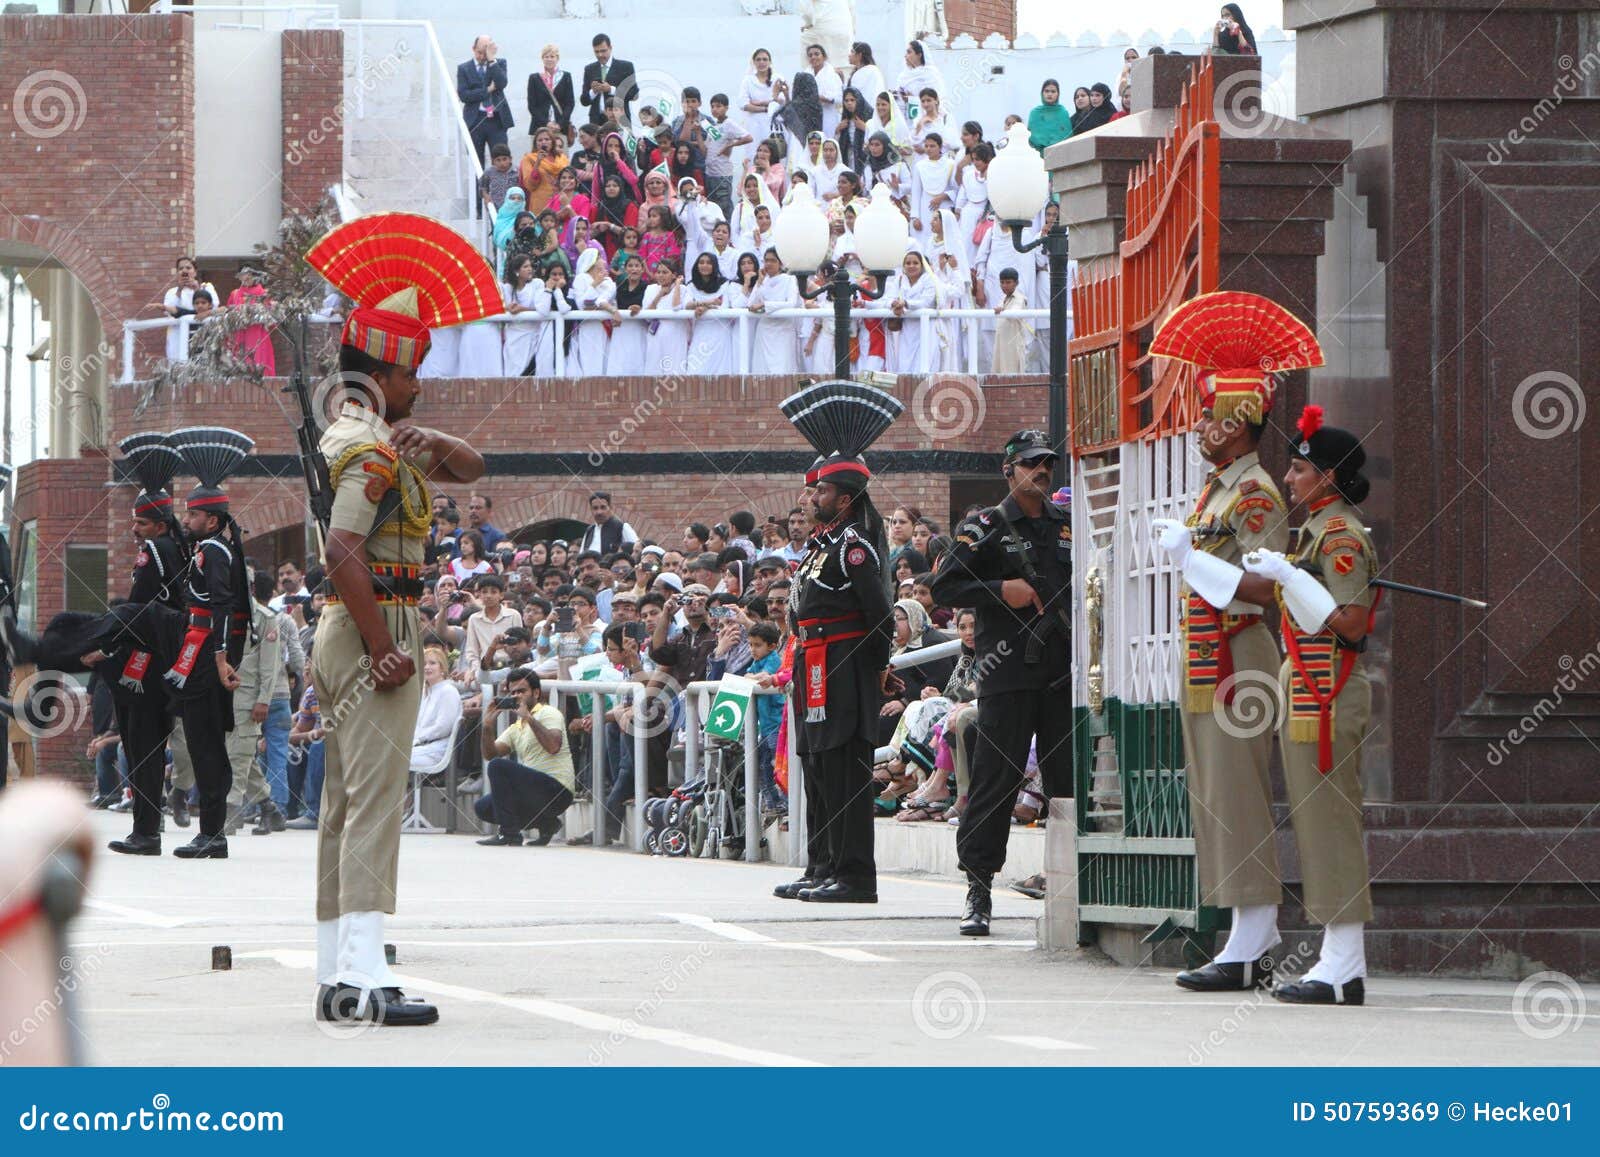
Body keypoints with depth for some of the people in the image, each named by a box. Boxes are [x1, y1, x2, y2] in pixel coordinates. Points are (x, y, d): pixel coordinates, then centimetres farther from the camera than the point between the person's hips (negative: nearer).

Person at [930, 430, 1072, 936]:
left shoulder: (1069, 526, 16)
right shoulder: (985, 528, 3)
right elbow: (944, 587, -2)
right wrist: (1000, 591, -13)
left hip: (1064, 668, 4)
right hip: (1008, 668, -4)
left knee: (1071, 777, 4)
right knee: (995, 778, -5)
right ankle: (979, 890, -2)